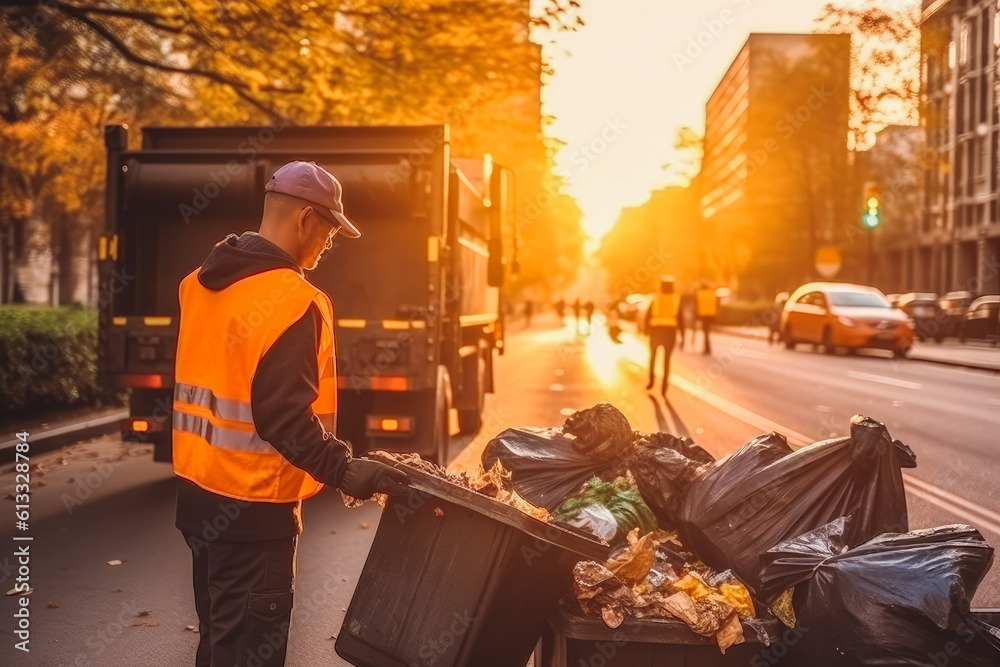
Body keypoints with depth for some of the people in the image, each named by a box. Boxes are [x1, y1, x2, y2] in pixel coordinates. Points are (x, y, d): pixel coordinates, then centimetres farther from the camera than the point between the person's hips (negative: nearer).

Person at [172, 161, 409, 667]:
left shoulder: (200, 282, 8)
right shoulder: (292, 300, -20)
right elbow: (283, 414, -26)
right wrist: (342, 469, -22)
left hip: (198, 488, 9)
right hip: (252, 503, -9)